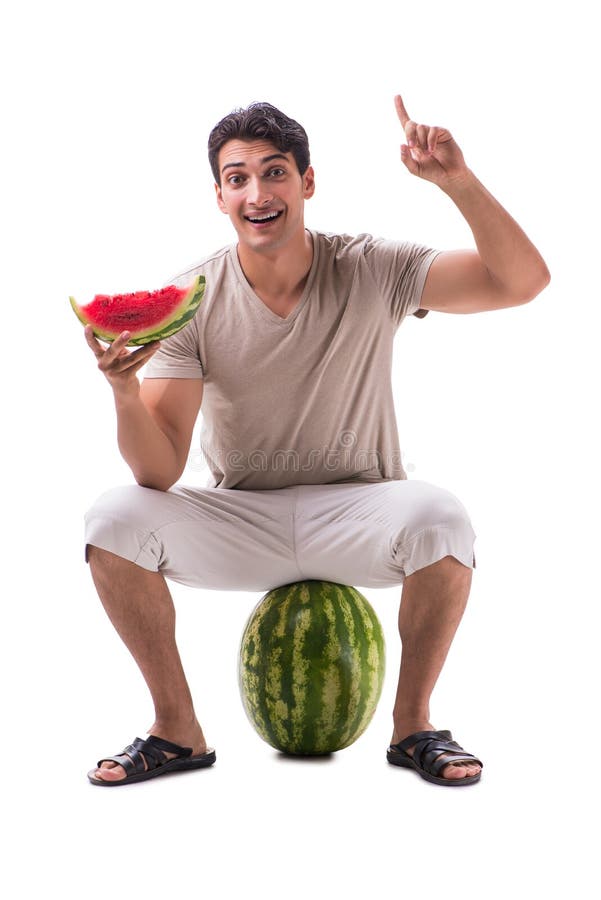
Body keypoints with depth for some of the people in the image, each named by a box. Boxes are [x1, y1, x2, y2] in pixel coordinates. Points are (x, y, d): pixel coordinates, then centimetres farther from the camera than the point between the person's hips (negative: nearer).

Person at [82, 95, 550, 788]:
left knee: (438, 516, -33)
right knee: (113, 518, -23)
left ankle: (412, 723, -8)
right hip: (241, 521, 1)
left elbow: (524, 281, -19)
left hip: (356, 511, -1)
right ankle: (177, 730, -3)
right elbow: (159, 473, -16)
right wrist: (125, 390, -35)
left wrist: (458, 181, -32)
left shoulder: (372, 272, -10)